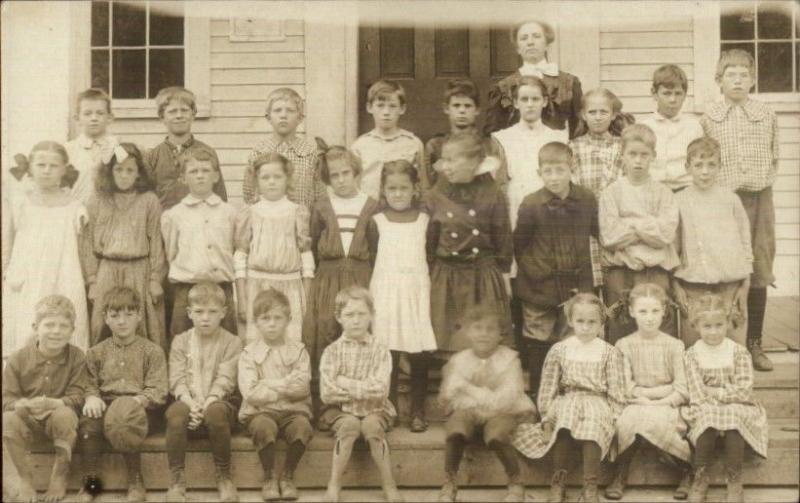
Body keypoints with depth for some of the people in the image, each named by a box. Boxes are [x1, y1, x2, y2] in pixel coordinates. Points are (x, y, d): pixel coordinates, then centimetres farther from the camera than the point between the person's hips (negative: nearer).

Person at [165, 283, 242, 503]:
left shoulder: (231, 342, 3)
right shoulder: (180, 341, 9)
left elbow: (224, 381, -8)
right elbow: (177, 380, -2)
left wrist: (207, 404, -23)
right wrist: (191, 403, -21)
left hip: (218, 401, -1)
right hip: (188, 401, 2)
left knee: (215, 413, -37)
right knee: (176, 413, -34)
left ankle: (224, 478, -19)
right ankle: (176, 480, -23)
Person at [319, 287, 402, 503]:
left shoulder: (380, 351, -2)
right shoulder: (332, 351, -1)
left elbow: (380, 391, -15)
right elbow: (327, 394, -11)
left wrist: (345, 383, -13)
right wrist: (365, 389, -12)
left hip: (374, 410, 0)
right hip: (342, 411, 0)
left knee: (372, 426, -31)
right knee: (350, 425, -32)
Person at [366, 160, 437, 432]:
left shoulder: (425, 221, 3)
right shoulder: (377, 223, 2)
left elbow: (432, 257, 6)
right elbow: (373, 259, 8)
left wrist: (427, 288, -2)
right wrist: (382, 284, 1)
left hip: (417, 291, 0)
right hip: (386, 292, 0)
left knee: (419, 355, 0)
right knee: (387, 353, 1)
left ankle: (418, 411, 11)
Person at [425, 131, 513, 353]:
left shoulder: (492, 196, -4)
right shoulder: (435, 197, -2)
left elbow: (503, 239, 3)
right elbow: (428, 242, 3)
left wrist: (503, 273, 3)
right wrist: (427, 277, 2)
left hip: (484, 277, -1)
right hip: (446, 279, 1)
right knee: (449, 343, 5)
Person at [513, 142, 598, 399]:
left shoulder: (587, 199, -3)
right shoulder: (531, 204, -11)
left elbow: (599, 233, 10)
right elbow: (519, 245, -3)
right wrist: (532, 271, -4)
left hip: (578, 284, 2)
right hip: (540, 288, -2)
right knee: (538, 345, 9)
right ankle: (536, 397, 23)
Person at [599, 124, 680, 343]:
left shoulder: (663, 192, 6)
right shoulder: (612, 193, 4)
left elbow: (666, 233, -7)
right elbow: (609, 236, -8)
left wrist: (631, 224, -7)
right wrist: (648, 226, -6)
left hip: (657, 272, 1)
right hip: (621, 274, 0)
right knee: (620, 335, 4)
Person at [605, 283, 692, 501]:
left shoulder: (674, 345, 5)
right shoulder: (624, 345, 5)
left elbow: (682, 391, -1)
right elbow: (627, 389, -3)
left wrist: (660, 403, -15)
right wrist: (665, 388, -10)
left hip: (666, 406, -1)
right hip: (636, 405, 1)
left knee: (656, 420, -34)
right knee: (627, 420, -33)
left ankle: (688, 469, -11)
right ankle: (619, 474, -11)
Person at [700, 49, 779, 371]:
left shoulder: (767, 116, 9)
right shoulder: (709, 118, 1)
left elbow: (773, 157, 14)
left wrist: (765, 180, 1)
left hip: (760, 199, 3)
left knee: (759, 272, 5)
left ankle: (754, 343, 14)